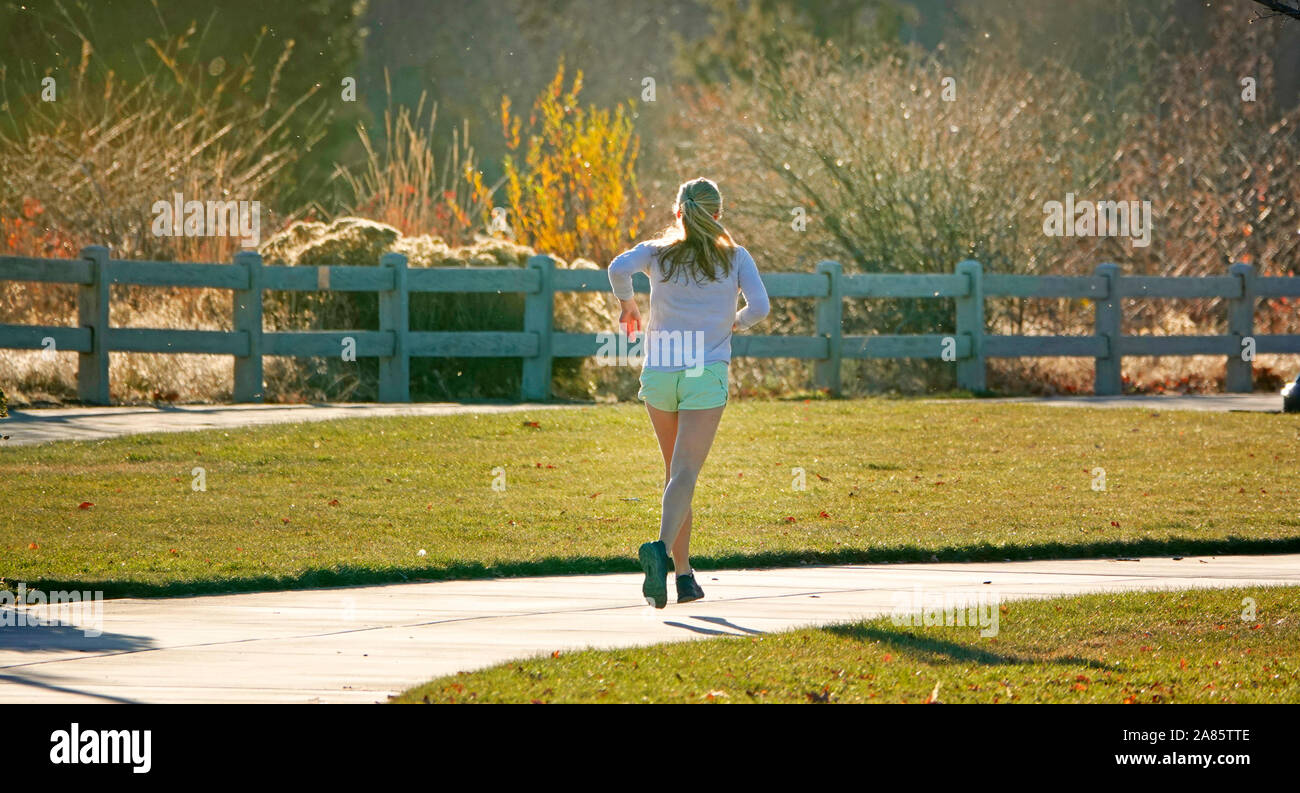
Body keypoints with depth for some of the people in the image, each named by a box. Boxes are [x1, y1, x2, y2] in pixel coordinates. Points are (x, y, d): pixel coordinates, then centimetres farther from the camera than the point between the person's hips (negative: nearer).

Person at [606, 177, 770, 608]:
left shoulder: (657, 251, 6)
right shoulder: (735, 257, 5)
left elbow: (619, 268, -14)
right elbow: (759, 306, -7)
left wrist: (626, 303, 6)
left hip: (659, 374, 2)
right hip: (706, 374, -2)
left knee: (676, 472, 16)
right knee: (684, 474, -10)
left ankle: (684, 573, 15)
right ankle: (662, 548, -36)